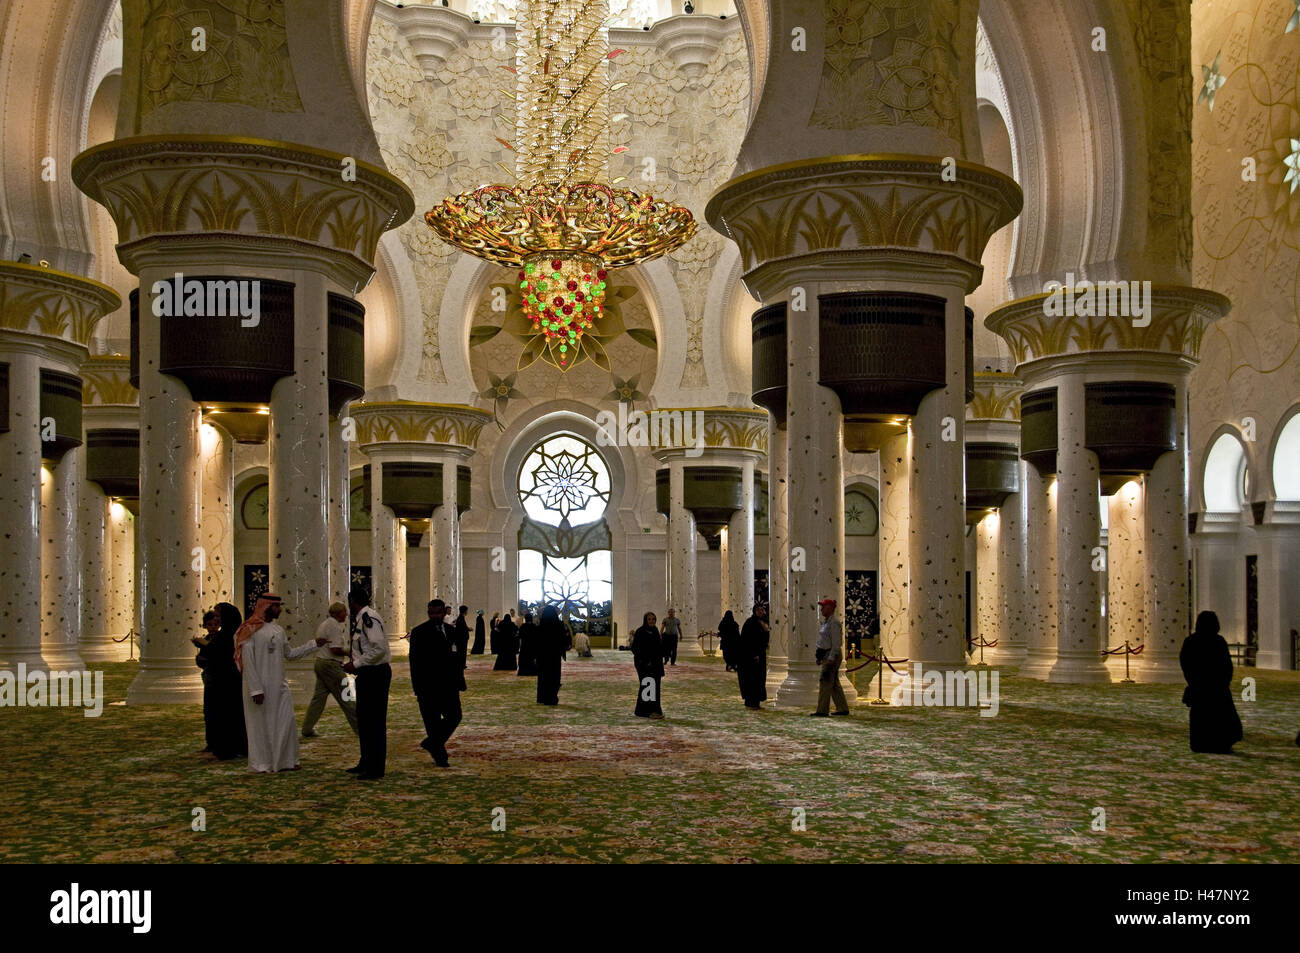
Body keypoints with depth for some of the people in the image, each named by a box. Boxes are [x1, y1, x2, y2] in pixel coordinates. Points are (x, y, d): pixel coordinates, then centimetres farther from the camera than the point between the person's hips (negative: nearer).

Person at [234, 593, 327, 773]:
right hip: (259, 684, -6)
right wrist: (256, 689, -18)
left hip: (278, 684, 6)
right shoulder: (251, 630, -10)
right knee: (260, 724, 2)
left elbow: (290, 653, 19)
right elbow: (247, 661, -14)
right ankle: (261, 763, 13)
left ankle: (285, 760, 17)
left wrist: (314, 644, 13)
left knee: (286, 721, 6)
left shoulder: (278, 630, 11)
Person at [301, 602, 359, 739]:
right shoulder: (335, 626, -16)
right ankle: (359, 728, 3)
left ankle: (307, 729, 11)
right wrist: (349, 653, -7)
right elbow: (335, 649, -23)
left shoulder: (323, 624, 16)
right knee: (346, 698, -3)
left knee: (319, 696, 11)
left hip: (320, 662, 10)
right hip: (330, 665, -10)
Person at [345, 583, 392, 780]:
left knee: (375, 721, -4)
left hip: (376, 674, -10)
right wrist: (354, 663, 12)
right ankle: (366, 763, 28)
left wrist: (356, 664, -18)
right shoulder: (360, 619, 14)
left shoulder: (369, 618, -18)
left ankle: (376, 768, 2)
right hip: (367, 674, 10)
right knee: (364, 720, 17)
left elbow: (379, 649, -25)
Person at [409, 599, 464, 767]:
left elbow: (458, 658, 16)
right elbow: (415, 662, -8)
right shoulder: (419, 632, -5)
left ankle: (431, 742, 24)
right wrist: (418, 688, -13)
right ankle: (439, 755, 13)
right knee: (433, 720, 1)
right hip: (428, 687, -5)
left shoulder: (451, 631, 12)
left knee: (454, 716, 4)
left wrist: (459, 682, 10)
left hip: (448, 684, 5)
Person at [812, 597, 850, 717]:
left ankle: (822, 710, -7)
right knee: (834, 684, 12)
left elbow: (836, 643, -19)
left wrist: (831, 659, -23)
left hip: (832, 655, -10)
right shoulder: (825, 622, 15)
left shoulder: (834, 623, -15)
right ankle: (843, 708, 16)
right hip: (826, 655, 10)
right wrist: (819, 657, 20)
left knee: (825, 682, -9)